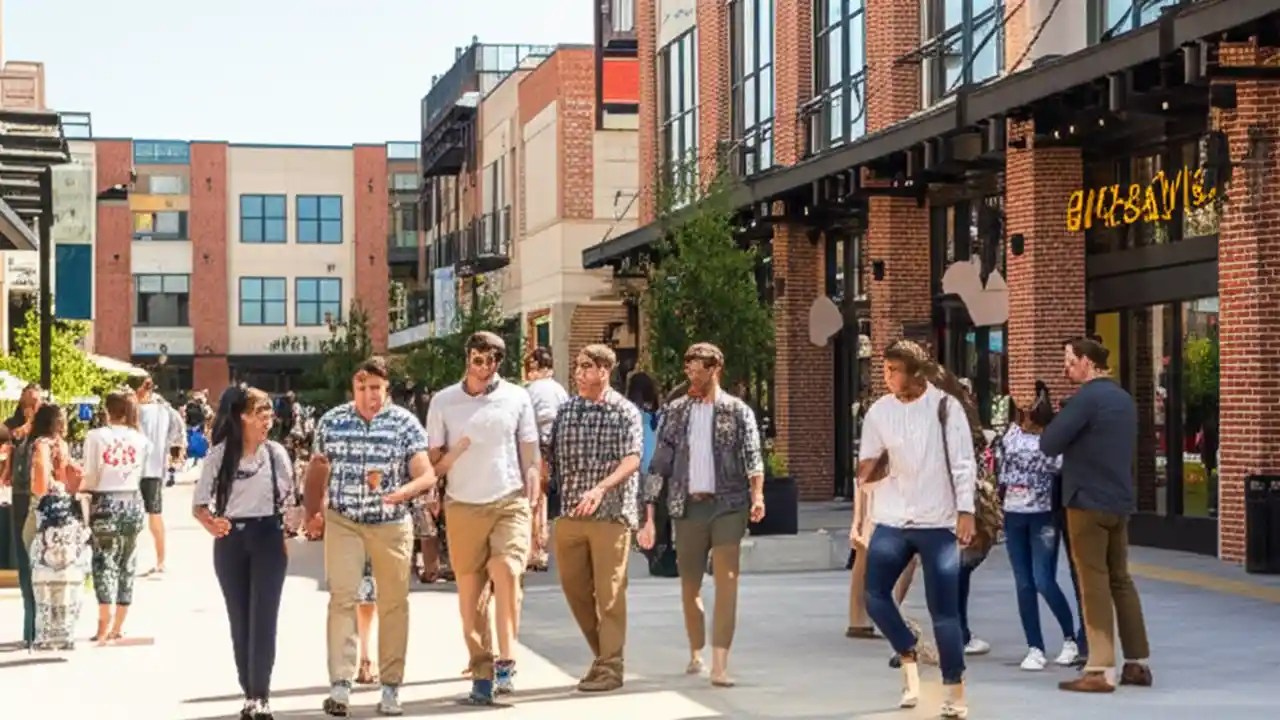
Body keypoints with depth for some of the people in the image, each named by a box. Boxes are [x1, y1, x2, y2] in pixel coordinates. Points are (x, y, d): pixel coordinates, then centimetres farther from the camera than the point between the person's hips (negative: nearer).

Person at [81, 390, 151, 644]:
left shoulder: (96, 436, -7)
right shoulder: (140, 439, 1)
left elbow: (89, 478, -7)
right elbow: (138, 474, -1)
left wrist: (77, 487, 11)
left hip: (105, 502, -2)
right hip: (132, 502, 3)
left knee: (105, 562, 1)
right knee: (127, 565, 11)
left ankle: (104, 627, -9)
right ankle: (117, 627, 16)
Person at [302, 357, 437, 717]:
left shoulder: (405, 423, -5)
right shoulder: (331, 421, 1)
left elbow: (427, 475, -11)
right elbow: (317, 468, 14)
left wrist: (404, 491, -31)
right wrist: (313, 513, 7)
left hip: (392, 524, 0)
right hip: (342, 521, 0)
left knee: (394, 603, 6)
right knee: (342, 597, -10)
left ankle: (390, 687, 16)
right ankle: (340, 684, -12)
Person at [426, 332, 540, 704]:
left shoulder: (517, 398, 5)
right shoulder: (443, 401, 5)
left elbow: (530, 456, 8)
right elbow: (433, 462, 8)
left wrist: (532, 501, 0)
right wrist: (457, 450, -11)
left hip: (509, 502, -1)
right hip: (462, 506, 1)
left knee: (506, 569, -22)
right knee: (470, 592, 4)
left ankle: (506, 660, -14)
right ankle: (481, 672, 13)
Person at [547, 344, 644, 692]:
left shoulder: (625, 412, -1)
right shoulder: (565, 411, 12)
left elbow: (631, 460, -12)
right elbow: (548, 458, 13)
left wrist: (600, 488, -26)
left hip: (611, 512, -5)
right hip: (569, 513, 5)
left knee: (609, 592, -3)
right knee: (574, 587, 9)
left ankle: (610, 667, 4)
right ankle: (602, 653, 25)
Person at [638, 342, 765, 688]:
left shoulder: (737, 411, 3)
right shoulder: (676, 412, 10)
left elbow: (752, 455, -8)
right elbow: (659, 464, 9)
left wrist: (757, 495, -27)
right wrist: (649, 514, 3)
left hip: (727, 504, -3)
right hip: (688, 507, 3)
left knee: (726, 579, -13)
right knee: (689, 585, 10)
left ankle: (719, 665, -17)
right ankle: (695, 654, 31)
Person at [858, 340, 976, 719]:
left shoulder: (945, 407, -5)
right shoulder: (879, 412, 5)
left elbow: (963, 464, -6)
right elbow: (866, 471, 11)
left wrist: (965, 511, -14)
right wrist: (867, 472, -12)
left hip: (938, 522, -4)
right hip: (891, 522, 4)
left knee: (943, 609, -3)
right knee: (874, 596, -4)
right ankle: (909, 654, 21)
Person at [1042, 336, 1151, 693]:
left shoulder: (1087, 397, -14)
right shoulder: (1123, 398, 14)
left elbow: (1048, 443, -16)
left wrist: (1057, 425, 4)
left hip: (1089, 501, -8)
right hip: (1119, 501, 8)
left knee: (1094, 583, -6)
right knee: (1120, 580, 13)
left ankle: (1101, 670, -6)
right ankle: (1138, 664, 16)